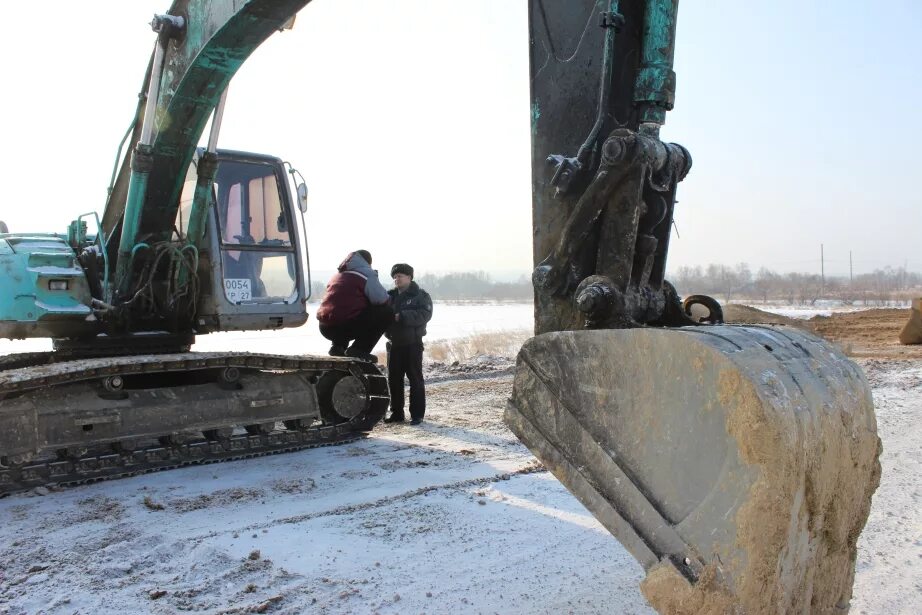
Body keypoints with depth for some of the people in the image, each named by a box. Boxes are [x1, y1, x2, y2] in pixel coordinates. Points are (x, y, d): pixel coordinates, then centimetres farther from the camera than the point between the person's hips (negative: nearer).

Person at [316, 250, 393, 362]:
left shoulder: (337, 275, 24)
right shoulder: (366, 274, 1)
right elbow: (382, 300, -4)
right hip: (345, 326, -8)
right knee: (387, 313, 2)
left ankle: (338, 347, 17)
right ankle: (358, 349, -5)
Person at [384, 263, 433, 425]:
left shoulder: (421, 295, -3)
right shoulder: (390, 296, 13)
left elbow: (424, 315, -19)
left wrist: (401, 316, -27)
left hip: (412, 343, -5)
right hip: (394, 343, 5)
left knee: (415, 379, -1)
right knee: (394, 379, 8)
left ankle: (417, 414, 5)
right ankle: (396, 413, 18)